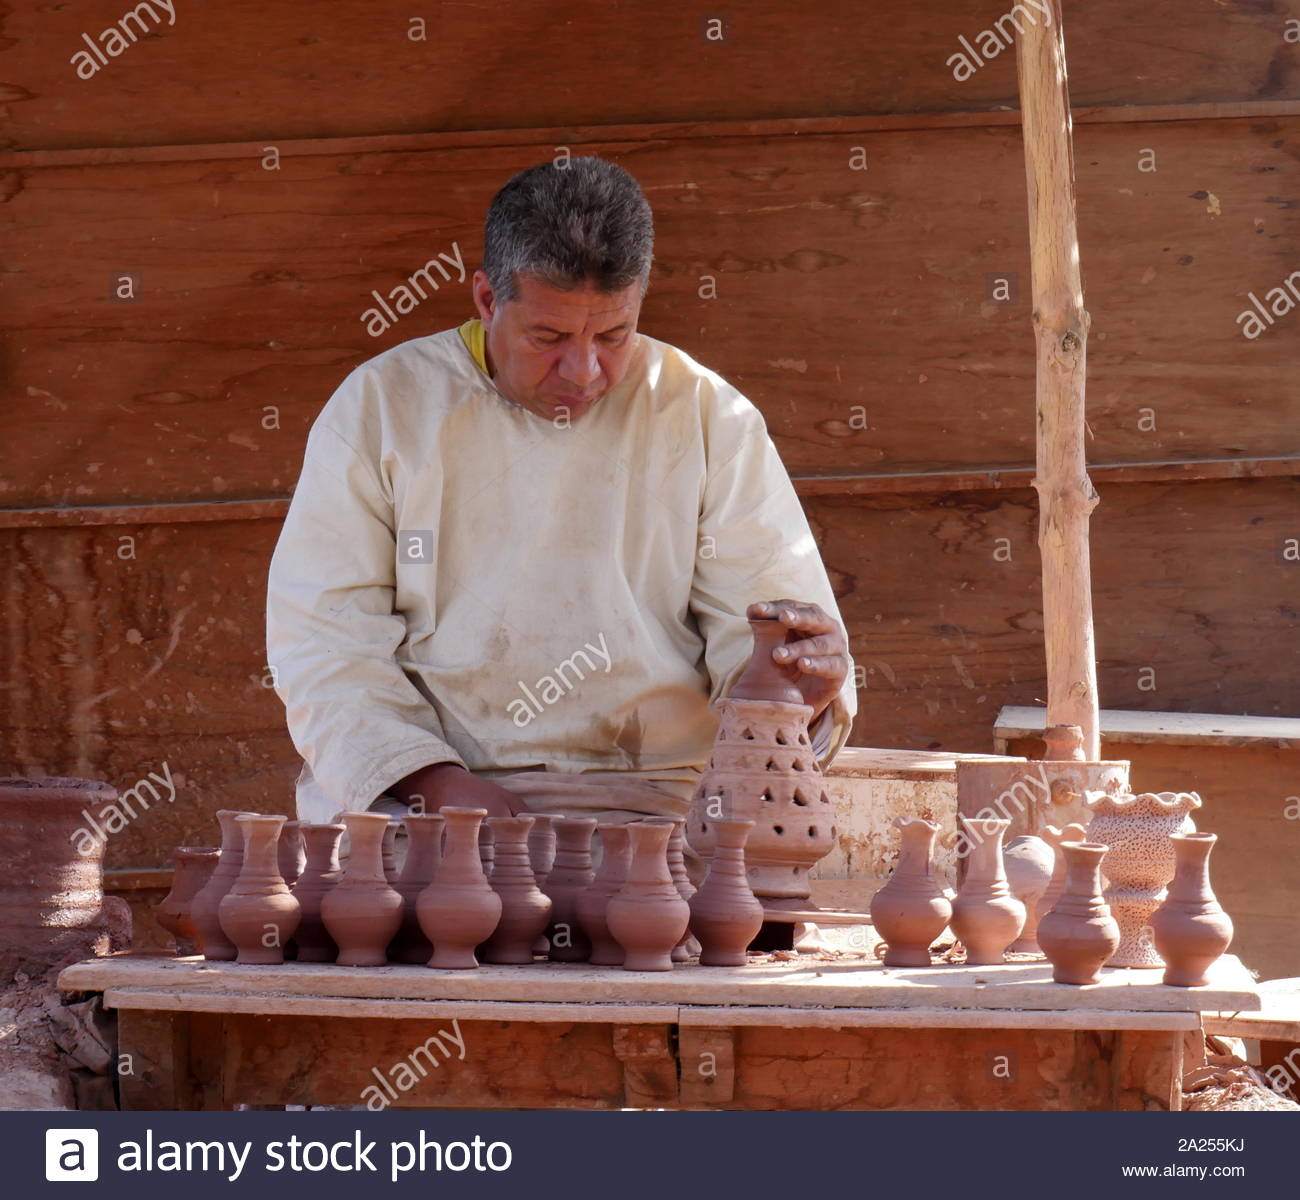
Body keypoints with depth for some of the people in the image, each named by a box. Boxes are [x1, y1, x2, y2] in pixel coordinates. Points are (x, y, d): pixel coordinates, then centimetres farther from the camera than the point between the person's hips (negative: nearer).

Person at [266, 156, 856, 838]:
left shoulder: (707, 417, 9)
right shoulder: (379, 407, 6)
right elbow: (323, 640, 0)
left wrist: (808, 678, -21)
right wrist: (436, 783, -17)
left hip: (649, 800, 1)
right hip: (407, 798, -1)